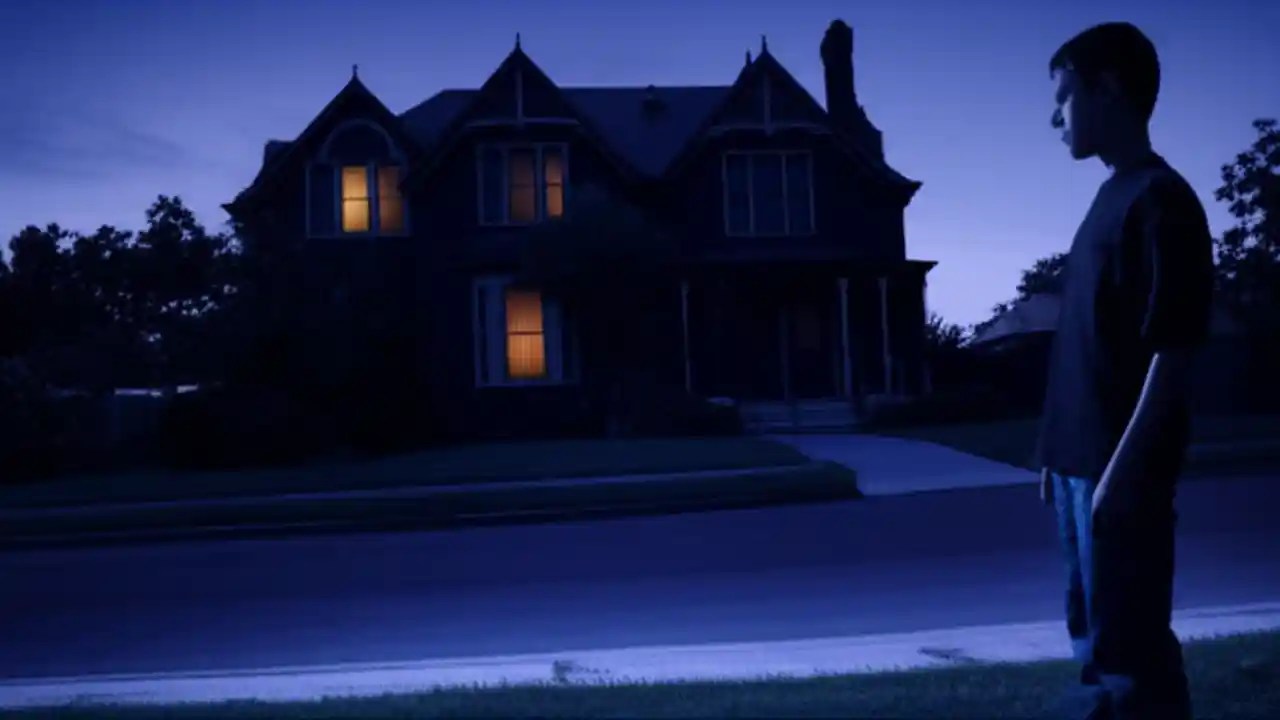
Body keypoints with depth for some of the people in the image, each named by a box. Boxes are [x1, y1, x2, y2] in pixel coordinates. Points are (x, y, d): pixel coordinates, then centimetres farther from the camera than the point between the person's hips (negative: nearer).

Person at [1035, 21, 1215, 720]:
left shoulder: (1161, 201, -12)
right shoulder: (1112, 197, 14)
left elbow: (1172, 353, -17)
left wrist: (1122, 469, -19)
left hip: (1118, 467, -9)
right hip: (1081, 461, 9)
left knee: (1131, 645, -1)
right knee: (1096, 638, 18)